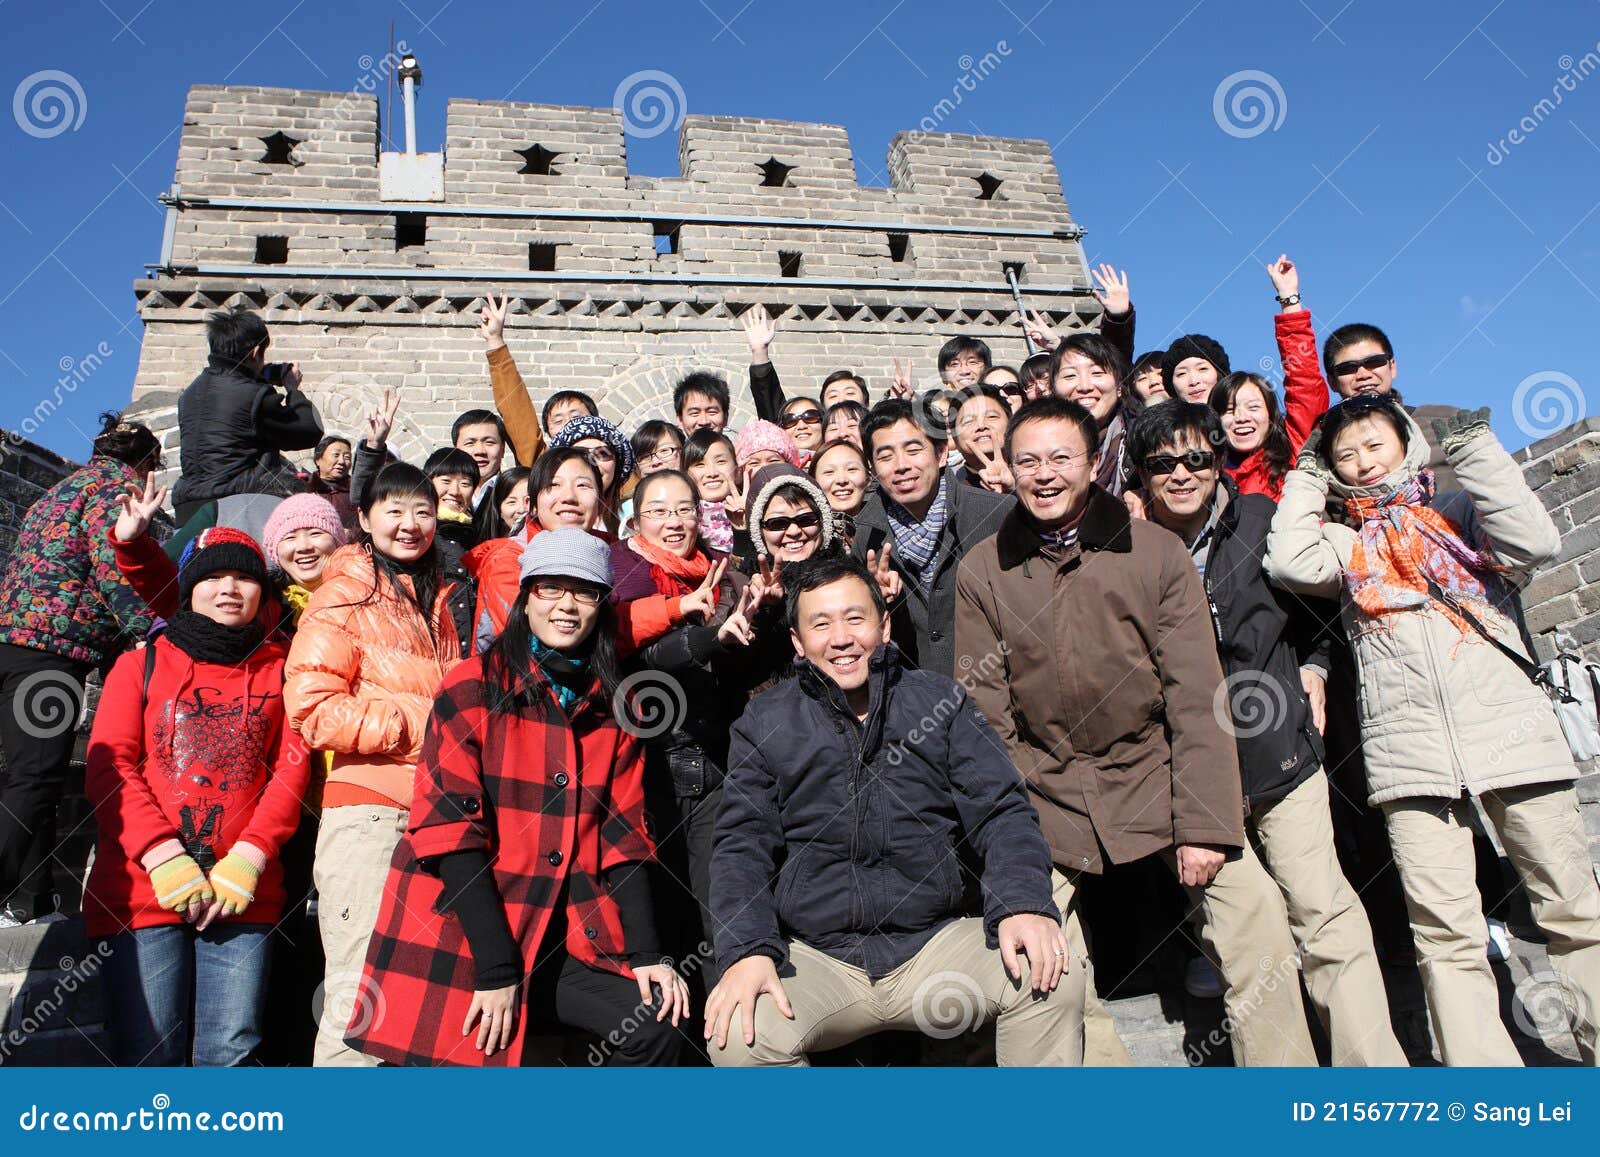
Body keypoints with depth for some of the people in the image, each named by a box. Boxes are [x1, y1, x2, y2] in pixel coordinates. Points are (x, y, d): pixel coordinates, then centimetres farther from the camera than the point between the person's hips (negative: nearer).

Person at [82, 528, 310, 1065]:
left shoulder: (279, 668, 12)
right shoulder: (141, 664, 12)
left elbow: (292, 768, 5)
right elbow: (108, 767, 2)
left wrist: (248, 859, -9)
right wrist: (163, 858, -11)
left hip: (244, 891, 0)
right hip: (142, 887, 0)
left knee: (231, 1051, -3)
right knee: (149, 1054, -2)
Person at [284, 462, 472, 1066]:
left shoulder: (449, 602, 19)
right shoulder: (346, 595, 2)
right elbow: (311, 708, -8)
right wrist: (422, 723, -11)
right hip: (369, 811, -5)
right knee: (362, 995, -6)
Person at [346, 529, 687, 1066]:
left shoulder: (613, 707, 9)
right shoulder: (473, 688, -5)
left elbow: (622, 835, 7)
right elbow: (451, 828, -11)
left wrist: (645, 952, -5)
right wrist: (496, 970, -16)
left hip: (566, 938, 4)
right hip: (462, 934, -3)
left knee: (658, 1023, -13)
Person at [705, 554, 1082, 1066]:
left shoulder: (941, 699, 8)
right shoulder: (764, 722, 7)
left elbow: (1001, 813, 3)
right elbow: (743, 845, 1)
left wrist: (1024, 904, -17)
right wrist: (747, 952, -16)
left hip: (938, 941, 1)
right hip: (816, 958, 0)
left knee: (1055, 979, -24)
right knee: (737, 1035, -29)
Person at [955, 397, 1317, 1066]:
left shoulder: (1157, 552, -3)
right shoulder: (981, 572, 0)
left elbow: (1198, 699, -5)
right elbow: (987, 716, 1)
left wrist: (1205, 824, -12)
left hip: (1155, 769, 0)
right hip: (1045, 791, 1)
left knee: (1255, 916, -11)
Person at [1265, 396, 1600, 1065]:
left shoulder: (1460, 513, 15)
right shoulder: (1344, 544, 17)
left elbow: (1535, 543, -4)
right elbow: (1289, 565, -4)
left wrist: (1472, 447, 0)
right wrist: (1308, 480, 9)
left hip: (1509, 729, 0)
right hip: (1410, 753, 0)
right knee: (1446, 934, -2)